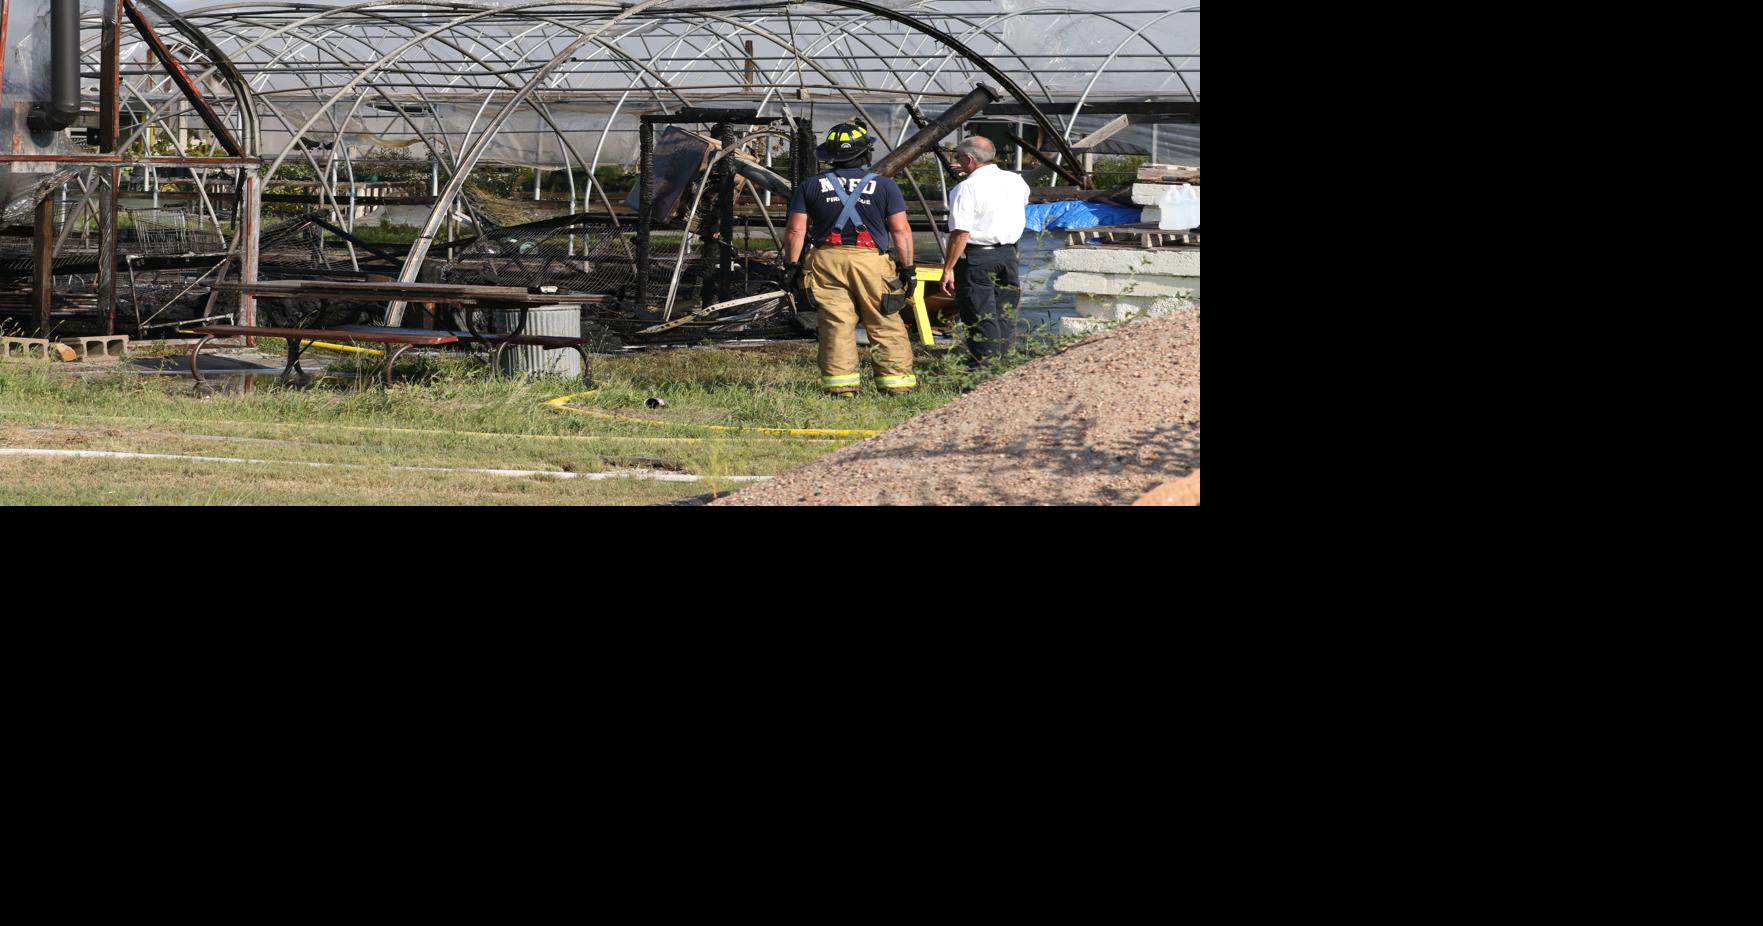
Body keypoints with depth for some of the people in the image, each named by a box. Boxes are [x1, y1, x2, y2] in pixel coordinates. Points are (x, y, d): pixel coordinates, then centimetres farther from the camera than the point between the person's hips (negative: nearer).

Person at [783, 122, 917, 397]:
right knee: (886, 325, 4)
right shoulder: (884, 186, 3)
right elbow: (901, 230, 0)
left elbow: (795, 230, 4)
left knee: (836, 325, 2)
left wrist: (791, 265, 11)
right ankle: (897, 382, 4)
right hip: (871, 261, -1)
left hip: (826, 260, 1)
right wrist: (907, 268, 6)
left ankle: (841, 383, -2)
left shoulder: (811, 186, 7)